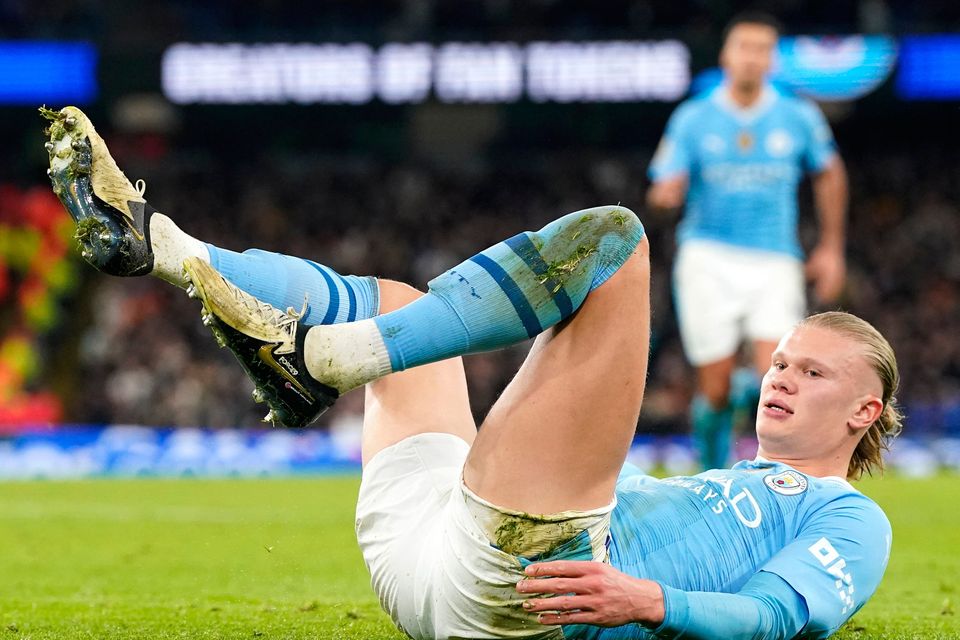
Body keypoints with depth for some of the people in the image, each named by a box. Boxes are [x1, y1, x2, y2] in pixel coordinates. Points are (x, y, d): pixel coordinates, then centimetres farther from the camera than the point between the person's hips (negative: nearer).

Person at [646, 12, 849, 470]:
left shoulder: (799, 118, 3)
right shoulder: (693, 119, 1)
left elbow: (829, 174, 18)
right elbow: (666, 188, -2)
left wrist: (831, 248, 15)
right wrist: (665, 194, -27)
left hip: (774, 264, 1)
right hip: (708, 260, -1)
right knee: (714, 392, -3)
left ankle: (748, 390, 12)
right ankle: (714, 479, 20)